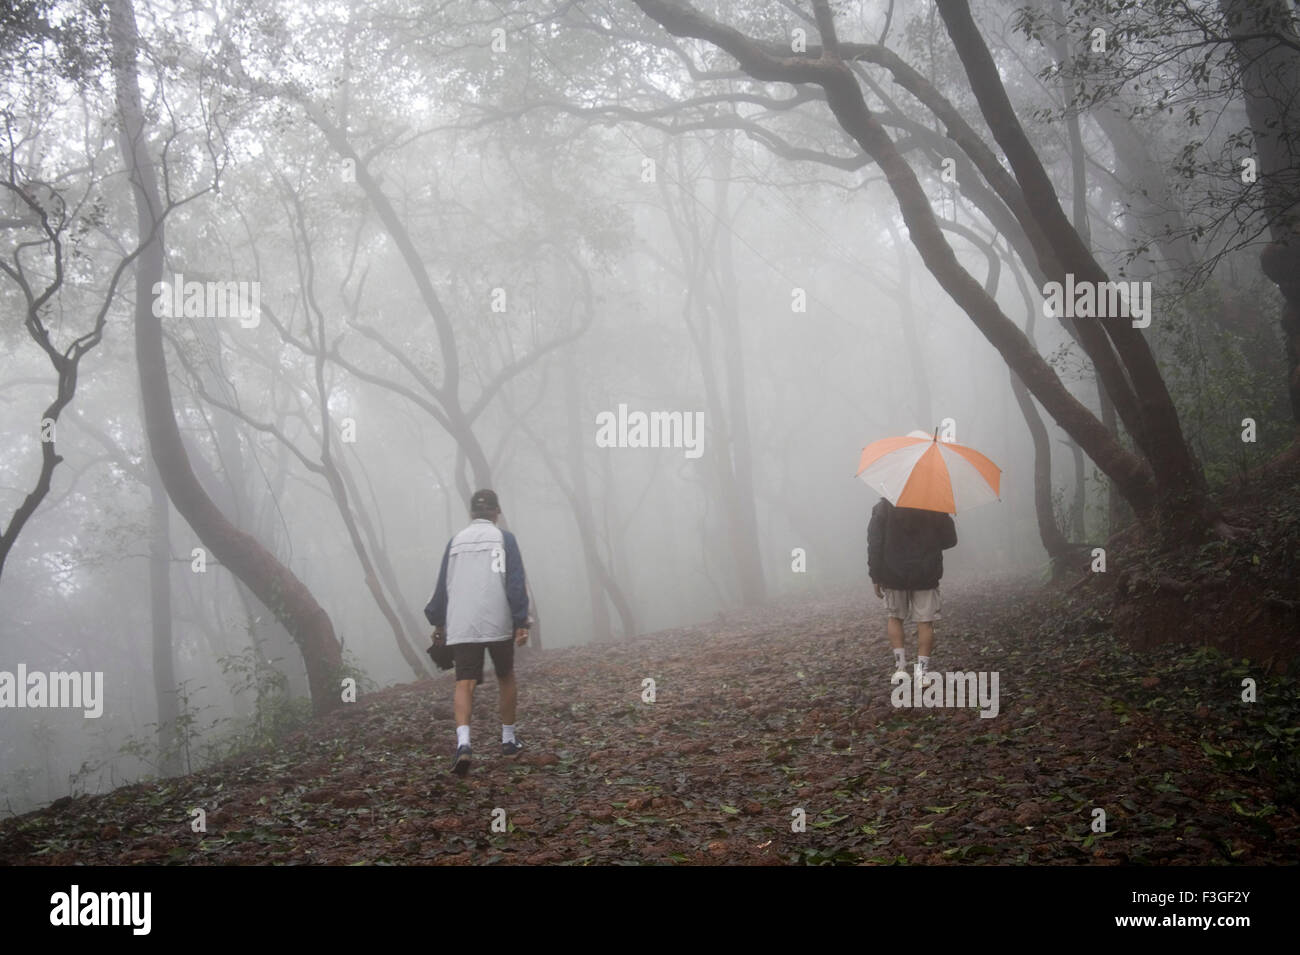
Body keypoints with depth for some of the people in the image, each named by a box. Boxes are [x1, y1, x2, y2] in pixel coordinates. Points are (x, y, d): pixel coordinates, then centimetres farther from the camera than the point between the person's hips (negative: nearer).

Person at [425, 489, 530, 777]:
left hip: (461, 627, 2)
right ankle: (508, 738, 26)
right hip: (498, 623, -1)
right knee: (506, 678, 18)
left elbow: (442, 585, 15)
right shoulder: (504, 538, 3)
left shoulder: (455, 542, 13)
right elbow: (516, 583, -5)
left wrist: (437, 621, 25)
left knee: (464, 683, -5)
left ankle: (463, 741, -27)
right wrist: (521, 622, -5)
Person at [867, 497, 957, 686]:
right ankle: (922, 670, 2)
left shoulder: (883, 508, -4)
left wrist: (876, 577, 1)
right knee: (925, 621, 6)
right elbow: (950, 540, 5)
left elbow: (874, 545, -5)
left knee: (894, 617, 17)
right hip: (926, 576, 0)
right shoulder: (935, 508, -3)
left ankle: (900, 664, 6)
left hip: (893, 577, 0)